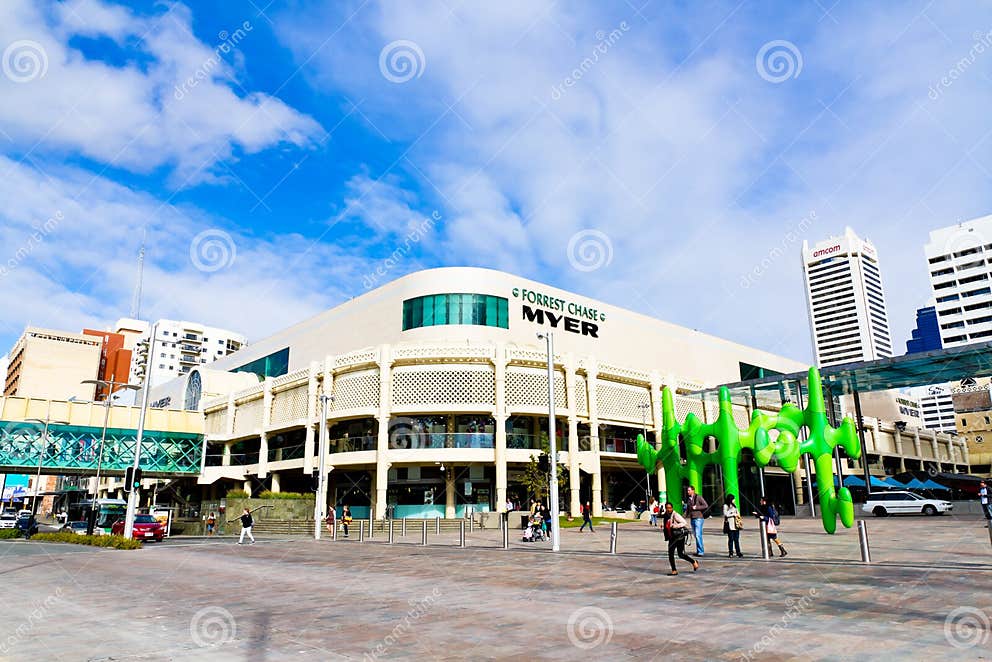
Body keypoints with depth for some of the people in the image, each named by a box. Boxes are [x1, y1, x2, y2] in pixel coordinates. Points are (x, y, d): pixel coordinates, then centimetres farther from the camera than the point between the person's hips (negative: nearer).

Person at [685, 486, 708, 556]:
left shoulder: (698, 497, -7)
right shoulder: (688, 499, 13)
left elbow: (706, 506, -10)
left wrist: (696, 507, -15)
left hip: (698, 518, -7)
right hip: (692, 518, 7)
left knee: (698, 535, -12)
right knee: (696, 535, 10)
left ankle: (701, 551, -8)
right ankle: (699, 551, 15)